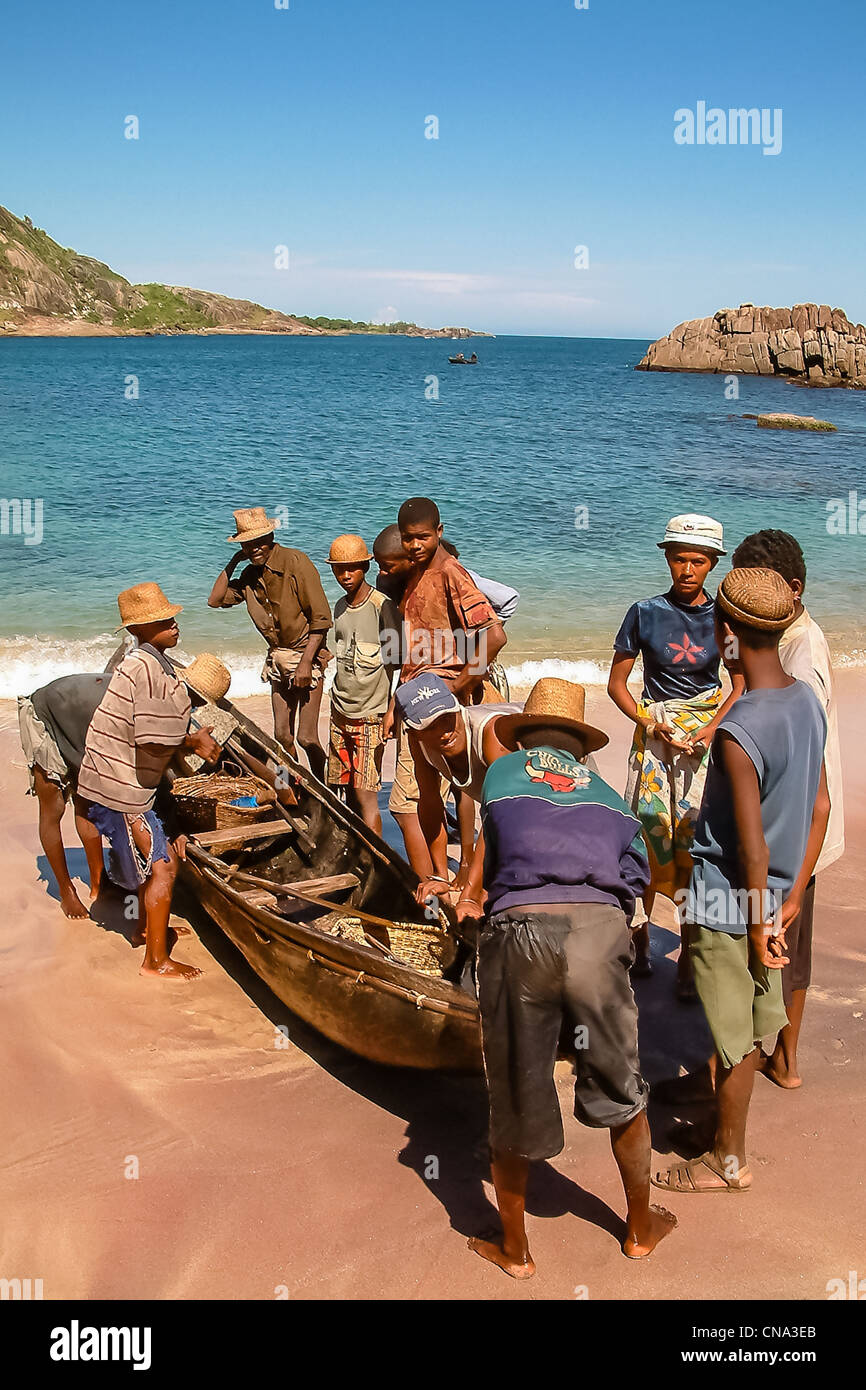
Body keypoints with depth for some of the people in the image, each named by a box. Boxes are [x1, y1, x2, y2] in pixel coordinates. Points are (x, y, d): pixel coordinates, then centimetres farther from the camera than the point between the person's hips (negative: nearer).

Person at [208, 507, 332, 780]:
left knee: (306, 737, -8)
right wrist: (233, 562, 1)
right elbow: (215, 600, 9)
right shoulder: (250, 575, 6)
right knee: (282, 736, 8)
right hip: (278, 658, 7)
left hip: (307, 654, -7)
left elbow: (321, 618, -17)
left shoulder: (296, 562, -16)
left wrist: (306, 662, -20)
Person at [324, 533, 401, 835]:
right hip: (340, 714, 7)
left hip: (370, 715, -7)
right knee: (348, 791, 9)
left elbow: (397, 663, -11)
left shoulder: (382, 606, -11)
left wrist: (391, 712, -15)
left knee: (365, 794, -9)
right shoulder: (340, 607, 12)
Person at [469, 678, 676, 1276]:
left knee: (515, 1097, 15)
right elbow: (635, 879, 20)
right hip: (599, 929, 2)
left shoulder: (502, 772, 22)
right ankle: (641, 1229, 41)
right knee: (622, 1091, 23)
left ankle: (515, 1249, 33)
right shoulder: (612, 799, 26)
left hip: (518, 929, -1)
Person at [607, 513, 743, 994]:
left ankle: (689, 957, 4)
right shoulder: (645, 613, 1)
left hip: (706, 734, 0)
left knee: (694, 843, -6)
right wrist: (650, 722, -9)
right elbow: (616, 683, 5)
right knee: (649, 835, -3)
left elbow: (740, 684, 10)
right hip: (654, 731, 0)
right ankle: (638, 933, 19)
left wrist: (712, 728, -6)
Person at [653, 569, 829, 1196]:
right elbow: (820, 808, 5)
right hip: (770, 896, 8)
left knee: (733, 1036, 8)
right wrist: (792, 899, 11)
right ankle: (728, 1118, 42)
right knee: (754, 1022, 22)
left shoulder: (739, 731, -26)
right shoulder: (808, 701, -2)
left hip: (726, 902, -8)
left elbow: (752, 844, -24)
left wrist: (759, 921, -10)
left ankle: (729, 1161, 25)